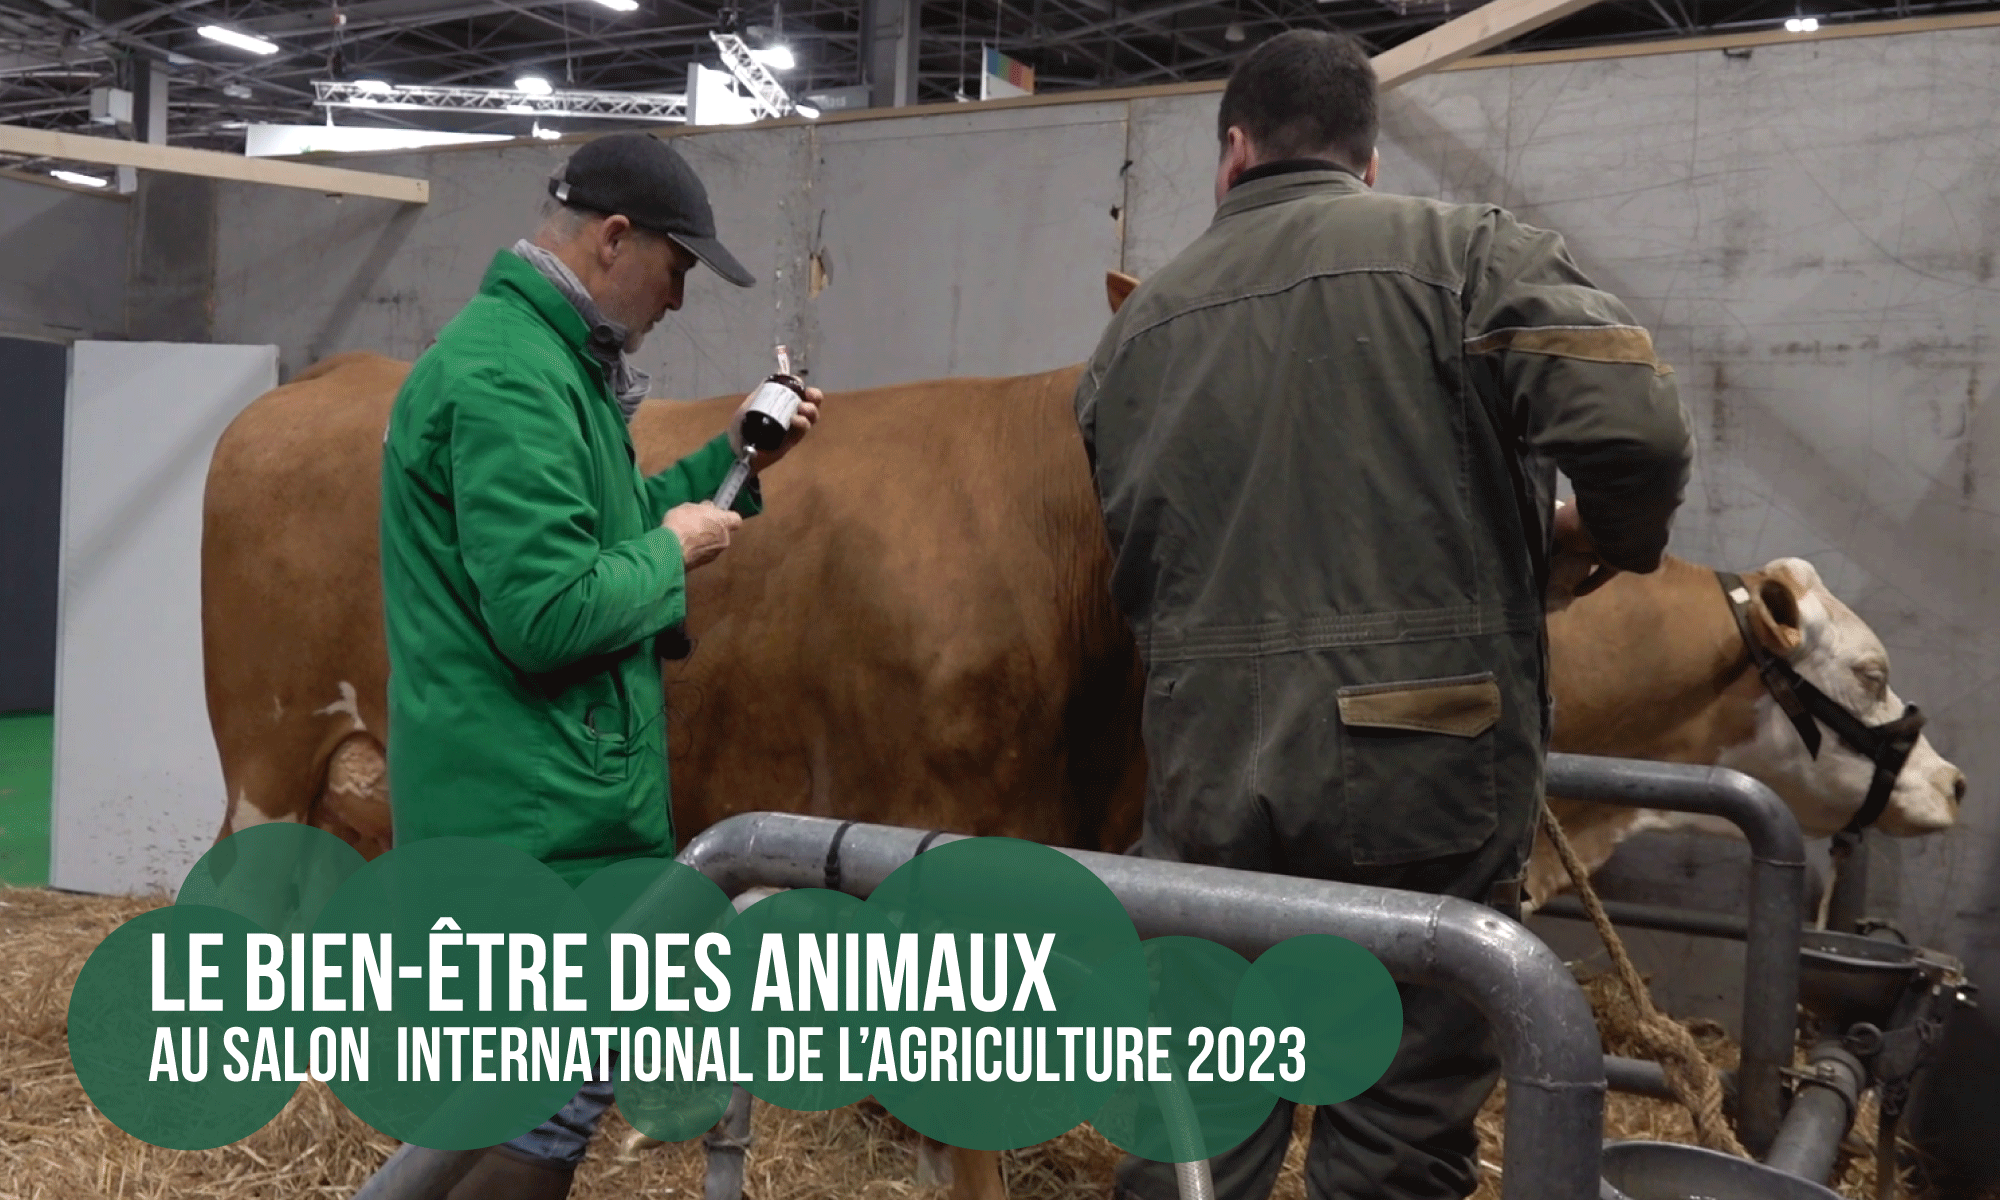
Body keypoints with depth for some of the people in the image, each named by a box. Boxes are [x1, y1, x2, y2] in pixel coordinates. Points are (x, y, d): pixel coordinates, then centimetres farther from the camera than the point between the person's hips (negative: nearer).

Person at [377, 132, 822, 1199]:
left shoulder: (550, 355, 14)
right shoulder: (511, 373, -20)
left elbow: (583, 529, 22)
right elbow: (548, 614, -27)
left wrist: (730, 460, 15)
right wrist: (673, 549, -11)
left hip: (535, 791, 11)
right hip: (540, 805, -11)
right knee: (561, 1097, 0)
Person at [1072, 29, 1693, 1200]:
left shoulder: (1140, 325, 11)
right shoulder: (1468, 252, -1)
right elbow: (1635, 427, -15)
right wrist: (1622, 536, 6)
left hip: (1210, 782, 4)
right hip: (1431, 767, -3)